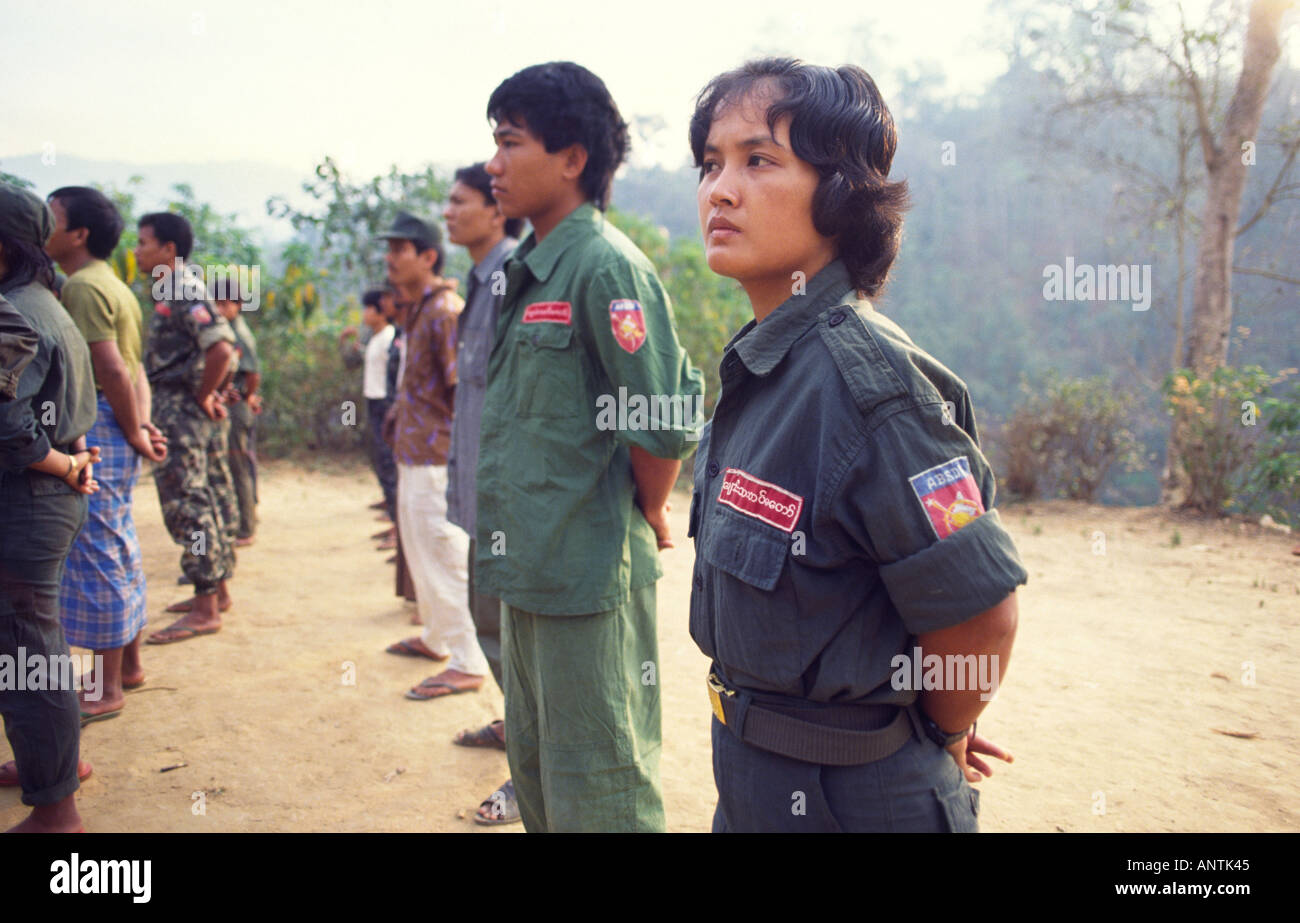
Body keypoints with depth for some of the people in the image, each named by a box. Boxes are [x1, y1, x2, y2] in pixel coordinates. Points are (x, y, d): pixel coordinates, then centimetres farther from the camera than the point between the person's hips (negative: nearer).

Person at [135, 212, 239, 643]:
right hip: (181, 409, 10)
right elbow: (224, 346, 23)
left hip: (181, 411, -10)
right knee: (212, 501, 14)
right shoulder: (175, 291, 15)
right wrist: (209, 394, 14)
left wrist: (203, 395, -17)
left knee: (187, 506, -8)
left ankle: (205, 610, -4)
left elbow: (221, 349, -29)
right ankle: (218, 590, 25)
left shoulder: (182, 292, -16)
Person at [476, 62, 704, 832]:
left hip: (590, 571, -9)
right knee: (536, 773, 21)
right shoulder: (527, 271, 12)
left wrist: (650, 516, -6)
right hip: (528, 567, 9)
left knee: (597, 788, 2)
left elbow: (665, 419, -21)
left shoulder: (606, 266, -16)